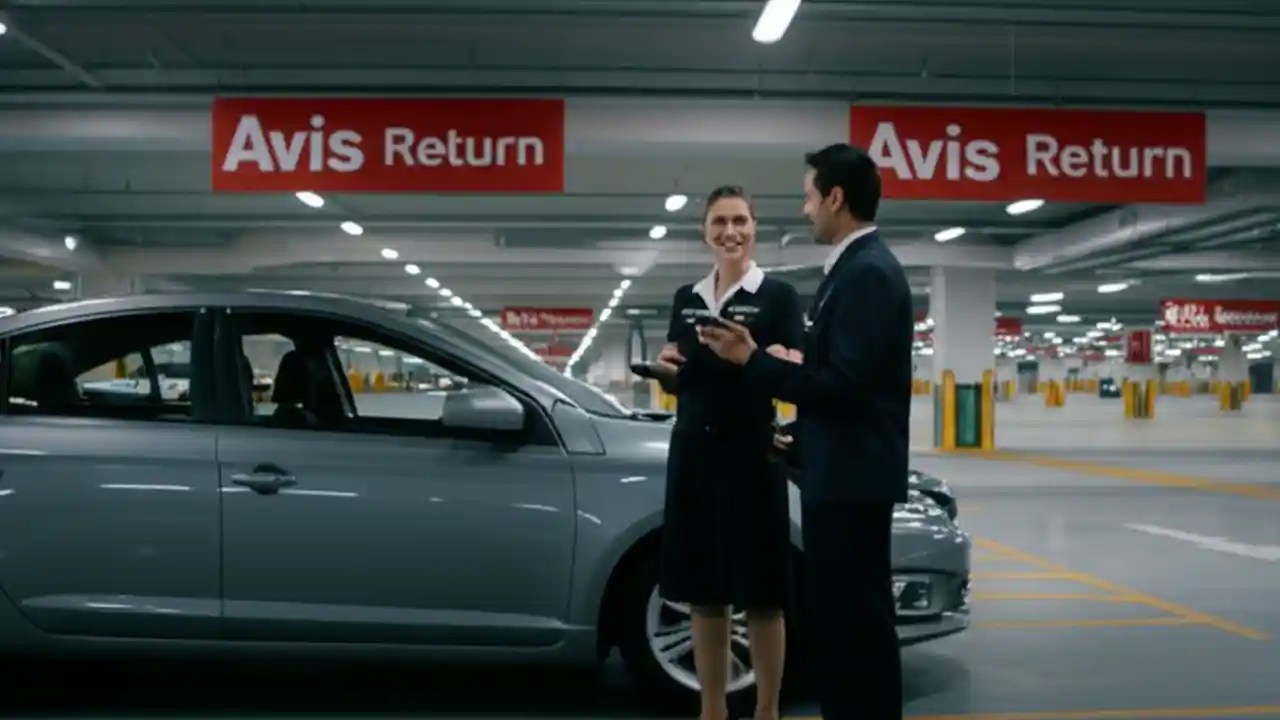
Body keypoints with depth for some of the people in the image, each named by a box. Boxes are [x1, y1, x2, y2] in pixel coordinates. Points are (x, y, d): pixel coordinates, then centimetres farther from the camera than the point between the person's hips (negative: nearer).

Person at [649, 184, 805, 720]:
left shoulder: (778, 296, -1)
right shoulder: (686, 299, 14)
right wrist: (664, 369, -2)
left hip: (752, 455, -5)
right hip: (693, 454, 5)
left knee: (761, 595, 0)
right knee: (703, 594, 9)